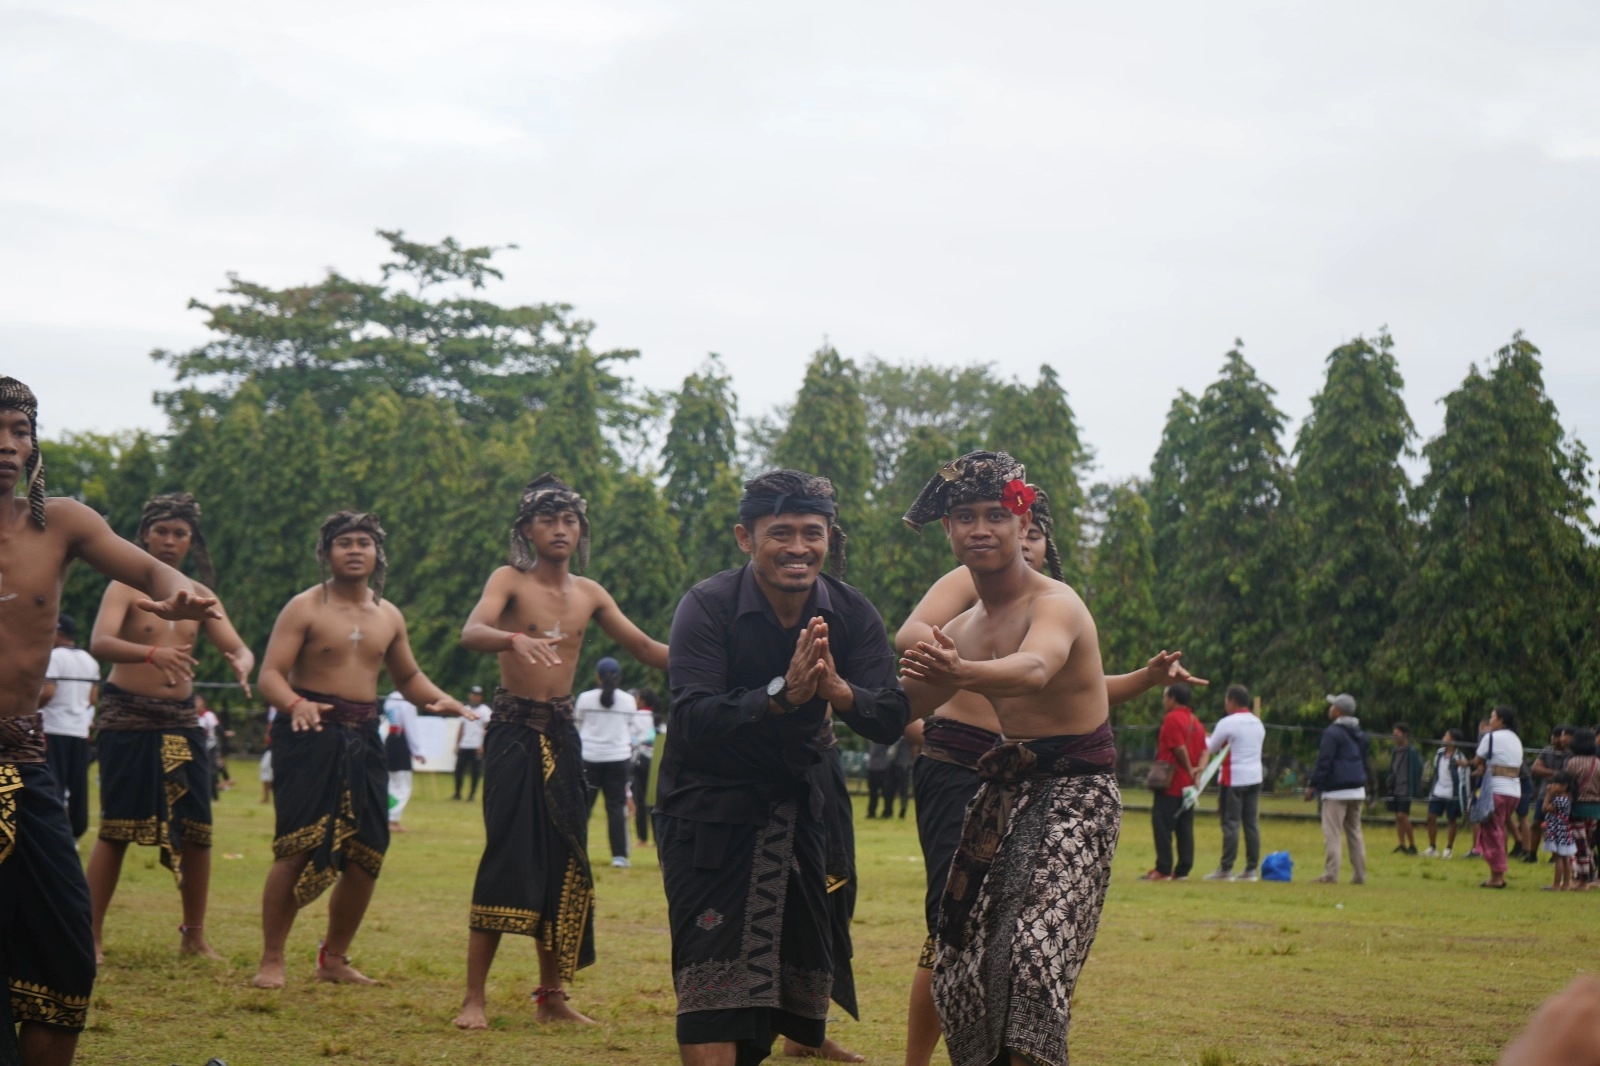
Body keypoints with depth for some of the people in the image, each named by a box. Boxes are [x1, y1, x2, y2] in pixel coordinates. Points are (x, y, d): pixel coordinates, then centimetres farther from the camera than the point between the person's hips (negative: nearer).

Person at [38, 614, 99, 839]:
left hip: (55, 728, -7)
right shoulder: (90, 661, 12)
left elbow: (47, 693, -21)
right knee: (78, 785, 9)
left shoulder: (54, 656, -11)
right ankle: (75, 833, 13)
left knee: (54, 784, -5)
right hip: (80, 729, 7)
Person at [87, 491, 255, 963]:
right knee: (116, 829, -6)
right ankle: (91, 935, 2)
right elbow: (100, 643, -24)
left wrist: (243, 665, -22)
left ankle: (194, 935, 15)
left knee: (197, 831, 3)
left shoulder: (200, 597, 9)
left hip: (182, 720, 5)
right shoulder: (126, 587, -6)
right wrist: (152, 653, -42)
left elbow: (240, 649, 3)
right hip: (127, 719, -5)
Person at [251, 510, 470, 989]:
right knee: (298, 850, -13)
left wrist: (440, 699, 4)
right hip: (309, 734, -5)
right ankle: (271, 960, -3)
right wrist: (296, 703, -33)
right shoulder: (305, 608, -3)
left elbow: (408, 676, 25)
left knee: (365, 856, 4)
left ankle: (334, 958, 20)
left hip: (362, 740, 5)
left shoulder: (389, 617, 13)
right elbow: (270, 675, -11)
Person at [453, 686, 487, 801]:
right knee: (459, 769, 3)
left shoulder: (484, 711, -1)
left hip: (476, 747, -5)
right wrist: (457, 745, 13)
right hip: (463, 746, 5)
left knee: (475, 771, -3)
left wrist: (482, 746, -15)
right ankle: (457, 793, 12)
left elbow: (488, 729, -7)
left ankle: (472, 794, 3)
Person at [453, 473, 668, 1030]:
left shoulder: (589, 594, 10)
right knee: (507, 859, -12)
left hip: (562, 733, 5)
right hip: (514, 730, -5)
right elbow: (471, 633, -23)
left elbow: (646, 649, 15)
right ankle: (474, 998, -8)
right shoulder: (511, 581, -5)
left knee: (564, 864, 6)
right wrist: (514, 639, -44)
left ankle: (552, 996, 16)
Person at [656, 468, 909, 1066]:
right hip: (711, 808, -4)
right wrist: (782, 693, -41)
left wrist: (837, 689, -34)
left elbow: (892, 720, -14)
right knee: (712, 969, -13)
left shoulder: (852, 614, -6)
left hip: (800, 803, 5)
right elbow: (692, 718, -30)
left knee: (802, 945, 14)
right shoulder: (707, 607, -18)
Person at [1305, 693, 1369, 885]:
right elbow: (1365, 763, 23)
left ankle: (1330, 874, -14)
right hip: (1357, 791, 8)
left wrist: (1313, 786, -10)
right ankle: (1359, 875, 11)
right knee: (1354, 833, 12)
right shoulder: (1360, 735, 17)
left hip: (1336, 791, -8)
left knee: (1331, 833, -8)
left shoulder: (1332, 732, -10)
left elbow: (1323, 762, -14)